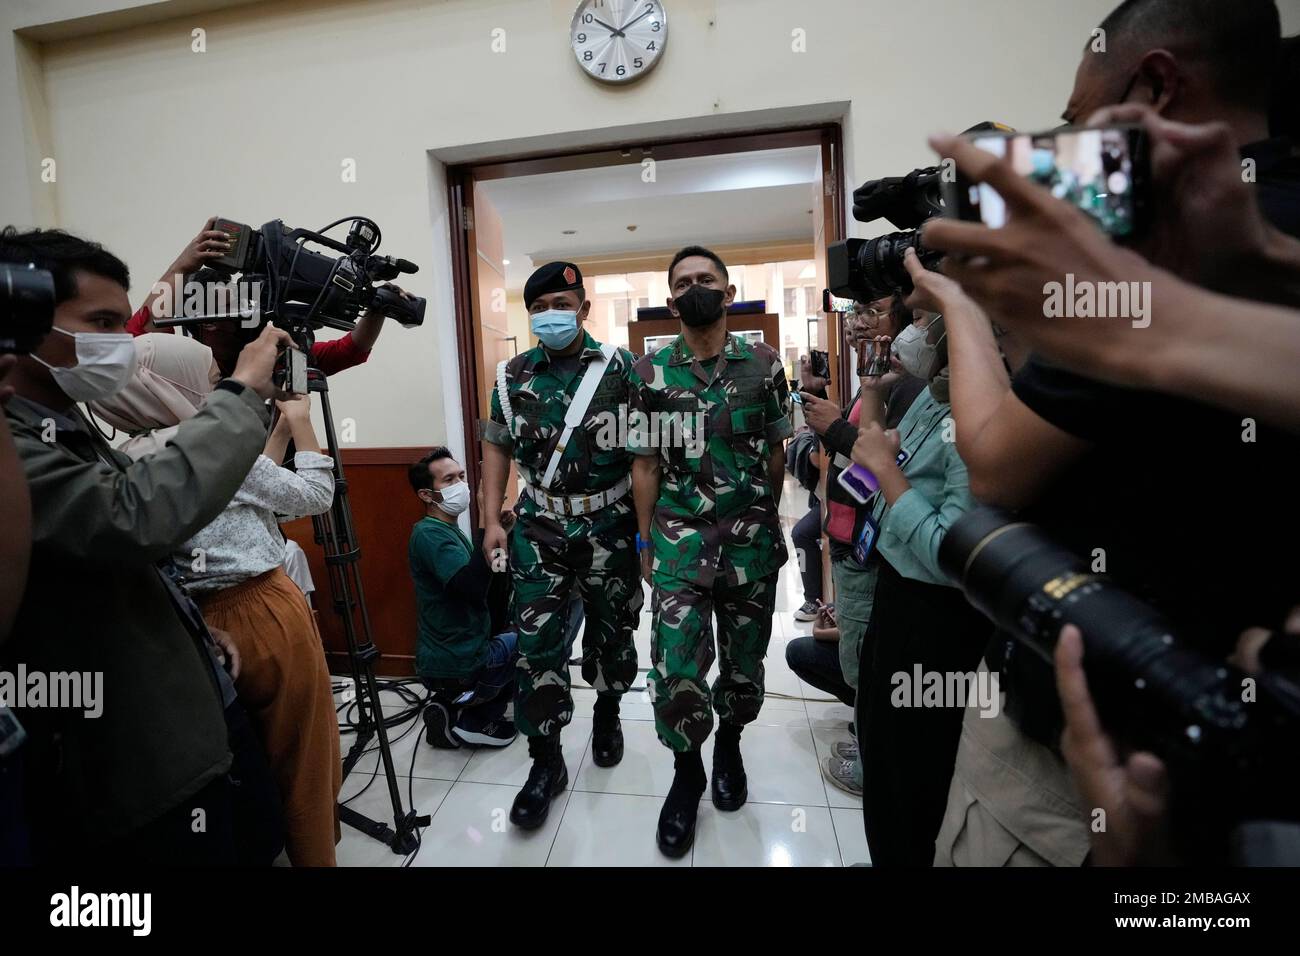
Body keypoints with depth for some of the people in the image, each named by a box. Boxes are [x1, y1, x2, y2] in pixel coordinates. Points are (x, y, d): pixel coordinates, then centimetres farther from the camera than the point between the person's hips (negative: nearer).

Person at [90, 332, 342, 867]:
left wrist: (279, 428, 18)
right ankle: (313, 857, 23)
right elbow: (313, 496, -4)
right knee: (304, 765, 8)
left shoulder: (129, 461, 8)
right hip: (268, 618, -8)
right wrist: (301, 422, 6)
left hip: (203, 626, 8)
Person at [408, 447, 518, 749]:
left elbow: (472, 589, 10)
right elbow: (473, 587, -35)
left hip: (444, 660, 9)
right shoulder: (430, 533, -20)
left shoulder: (447, 530, 11)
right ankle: (474, 721, 5)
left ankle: (453, 707, 12)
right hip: (460, 665, -9)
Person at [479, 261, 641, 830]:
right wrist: (492, 519, 2)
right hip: (540, 528, 2)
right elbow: (497, 446, 9)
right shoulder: (513, 376, 3)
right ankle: (546, 761, 17)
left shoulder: (620, 368, -4)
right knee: (536, 641, 0)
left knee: (612, 631, 14)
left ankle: (607, 714, 42)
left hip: (609, 525, -1)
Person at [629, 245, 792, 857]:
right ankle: (686, 773, 23)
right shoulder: (651, 373, 1)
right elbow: (645, 464, 4)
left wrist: (766, 524, 11)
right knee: (675, 672, -5)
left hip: (752, 536, 2)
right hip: (680, 537, -1)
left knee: (744, 662, 14)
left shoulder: (763, 363, 2)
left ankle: (729, 748, 43)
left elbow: (776, 453, 9)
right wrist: (646, 543, 3)